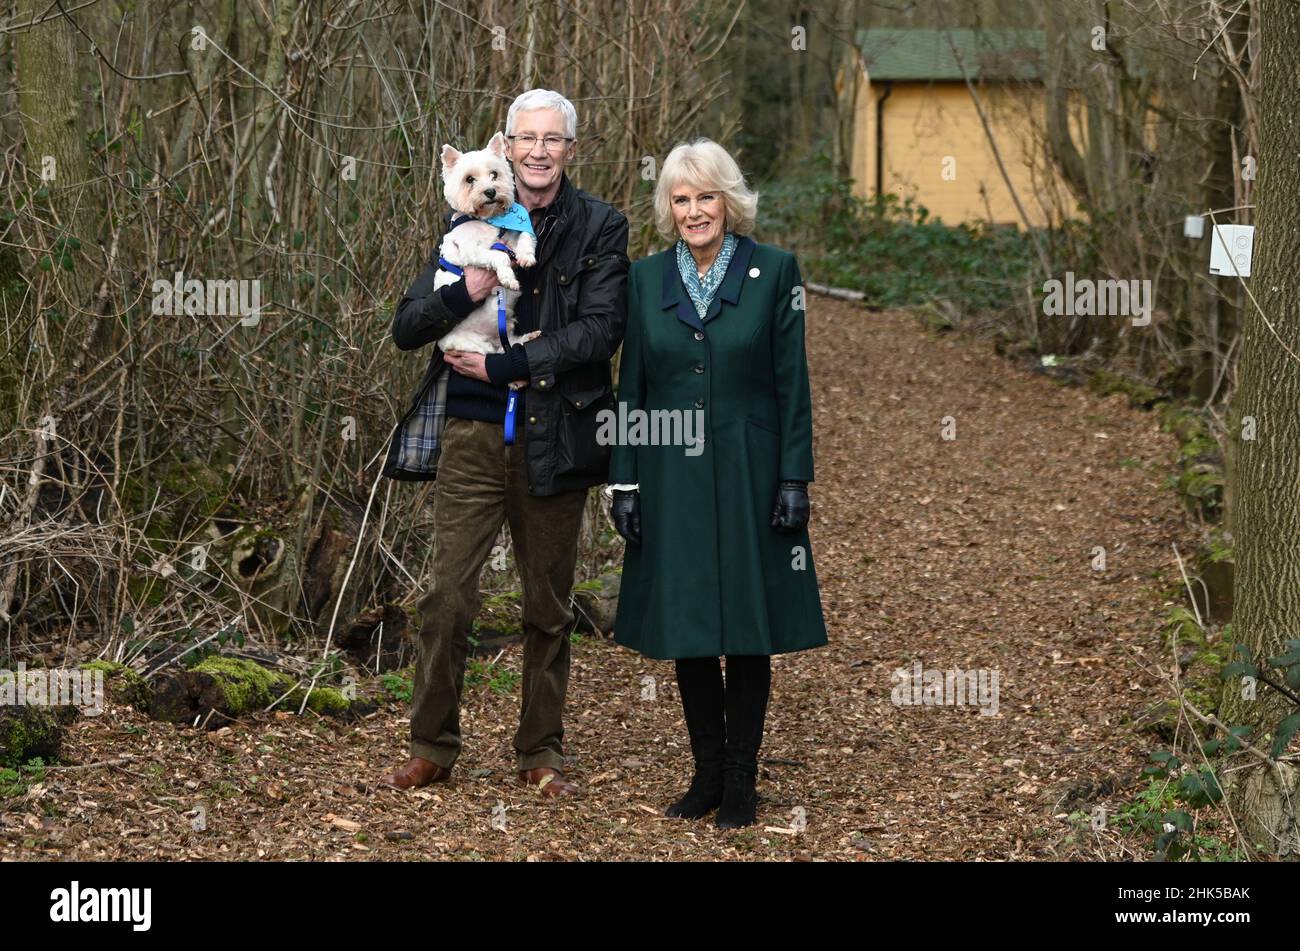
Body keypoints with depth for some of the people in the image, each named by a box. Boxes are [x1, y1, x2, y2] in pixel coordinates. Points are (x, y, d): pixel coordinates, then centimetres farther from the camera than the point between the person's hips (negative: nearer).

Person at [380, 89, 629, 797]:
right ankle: (432, 748, 12)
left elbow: (601, 329, -12)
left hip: (554, 439, -1)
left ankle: (541, 752, 22)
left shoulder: (600, 228, 1)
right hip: (472, 437, 1)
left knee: (548, 606, 9)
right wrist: (465, 292, -17)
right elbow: (406, 327, 2)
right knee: (447, 596, -2)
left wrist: (503, 366, -14)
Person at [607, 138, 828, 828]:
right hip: (673, 480, 2)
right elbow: (631, 389, 7)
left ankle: (741, 780, 13)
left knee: (749, 631, 3)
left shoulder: (773, 271, -3)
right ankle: (707, 771, 19)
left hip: (748, 476, -2)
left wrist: (794, 480, -8)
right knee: (687, 631, 7)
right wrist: (624, 484, 2)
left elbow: (791, 384, -3)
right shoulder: (646, 279, 4)